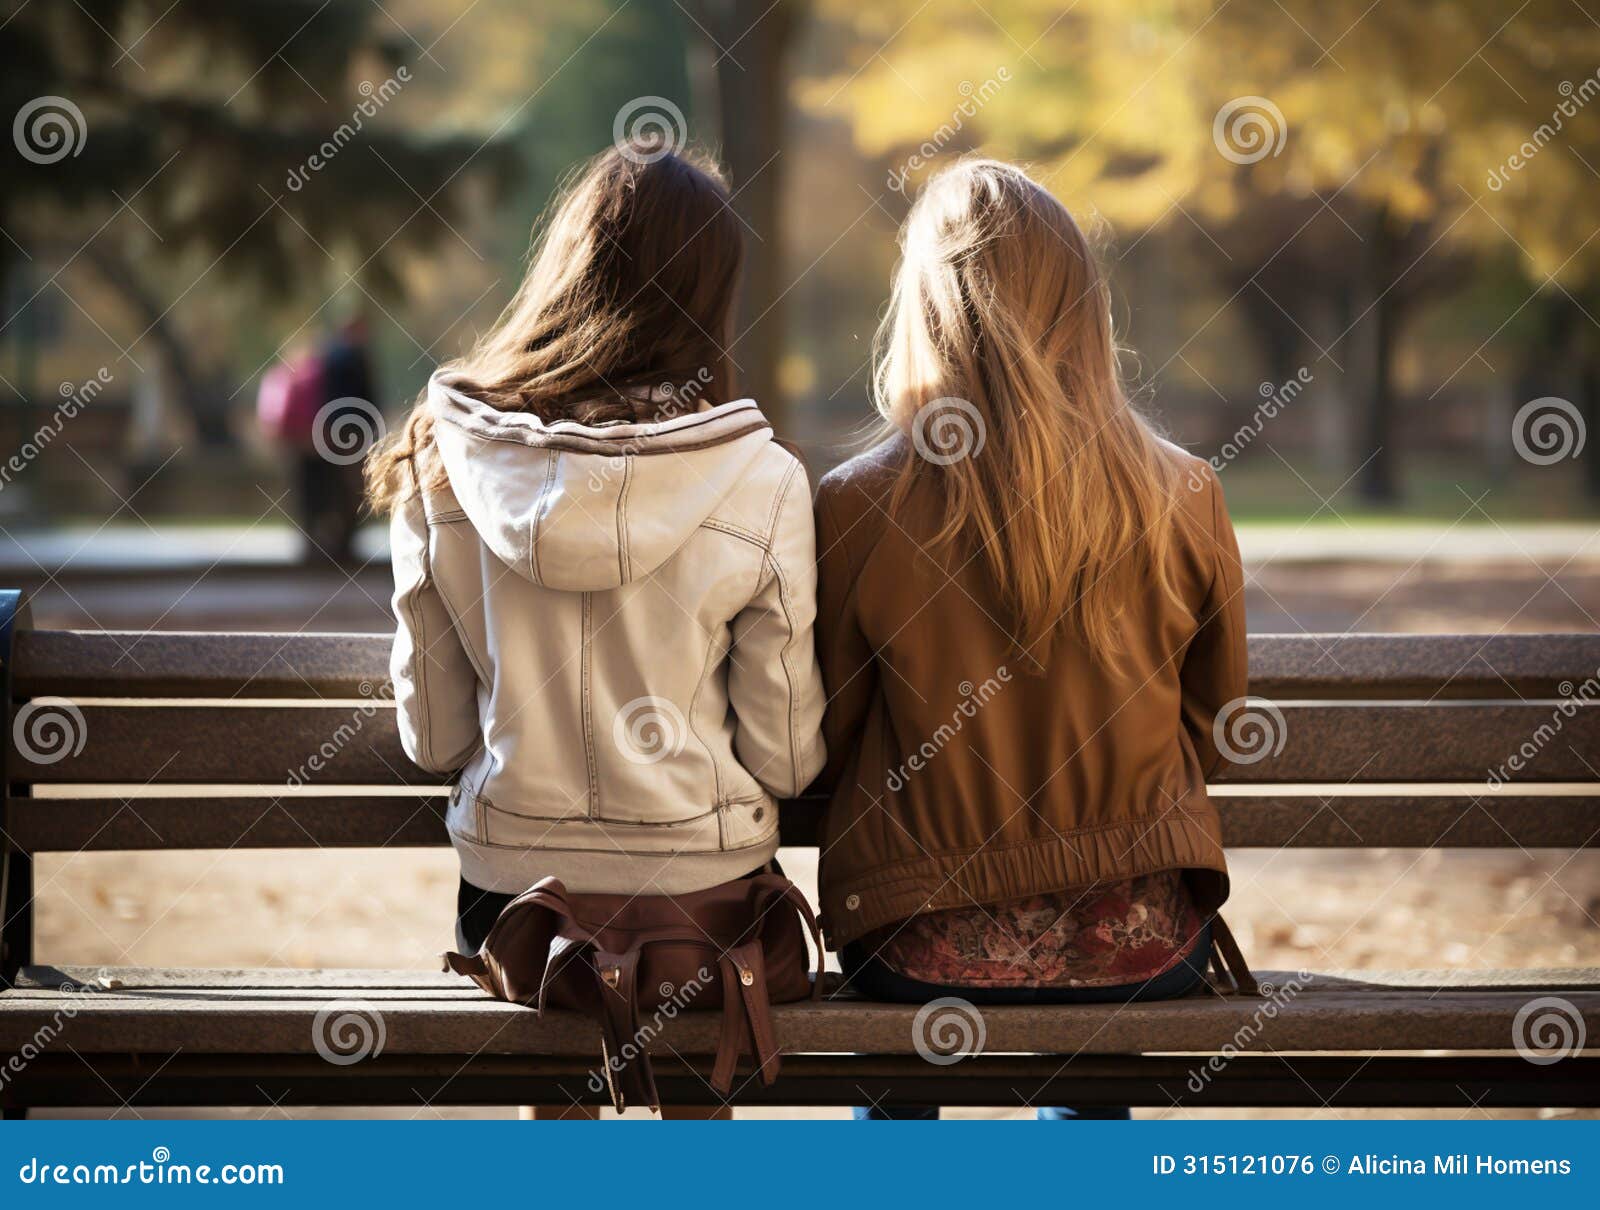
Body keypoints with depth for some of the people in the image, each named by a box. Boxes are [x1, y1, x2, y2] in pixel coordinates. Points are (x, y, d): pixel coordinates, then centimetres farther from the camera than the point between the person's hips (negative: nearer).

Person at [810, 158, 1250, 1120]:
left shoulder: (855, 509, -14)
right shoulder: (1184, 499, -9)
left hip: (921, 949, -1)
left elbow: (827, 742, -1)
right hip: (1141, 945, 1)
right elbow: (1214, 726, 6)